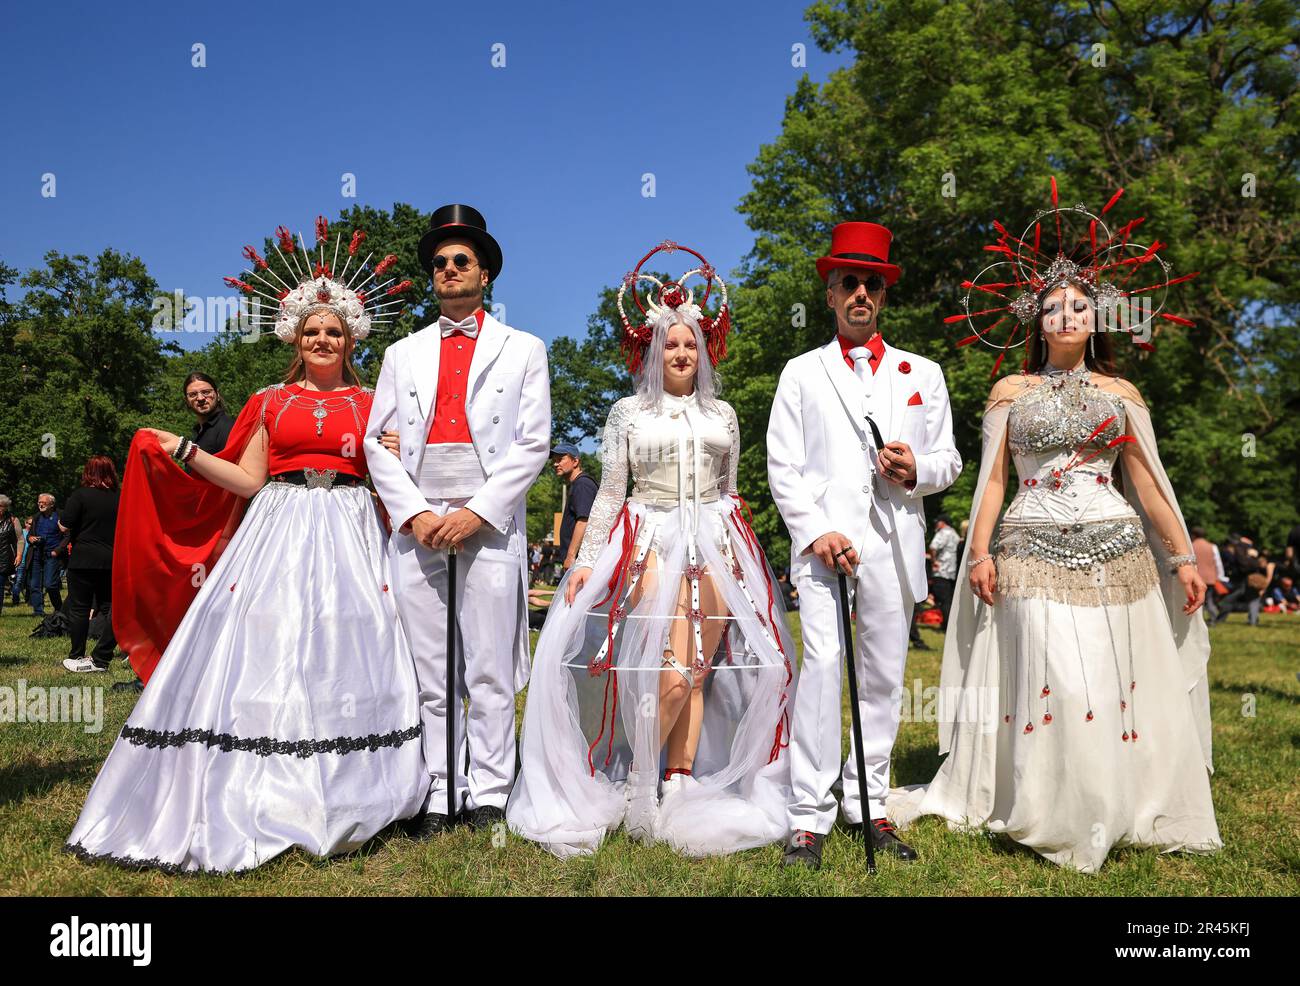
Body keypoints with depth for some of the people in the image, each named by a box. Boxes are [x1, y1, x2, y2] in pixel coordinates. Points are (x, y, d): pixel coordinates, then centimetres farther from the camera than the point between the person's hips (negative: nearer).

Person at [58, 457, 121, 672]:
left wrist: (60, 523, 10)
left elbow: (65, 526, -11)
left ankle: (77, 658, 13)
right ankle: (100, 659, 5)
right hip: (112, 561, 3)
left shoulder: (80, 495, -8)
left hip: (83, 560, -3)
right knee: (110, 609, 7)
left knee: (79, 609, 6)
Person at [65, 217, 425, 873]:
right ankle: (250, 796, 6)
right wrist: (185, 451, 4)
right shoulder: (270, 402, 12)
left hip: (346, 536, 0)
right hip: (275, 532, 1)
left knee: (337, 658, -3)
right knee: (261, 656, -4)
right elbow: (249, 480, 8)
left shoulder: (368, 404, 11)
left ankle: (332, 799, 7)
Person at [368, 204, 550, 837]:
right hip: (415, 524, 3)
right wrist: (413, 513, -4)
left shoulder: (523, 350, 12)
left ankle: (488, 797, 8)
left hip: (490, 524, -2)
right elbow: (378, 443, 12)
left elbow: (533, 445, 1)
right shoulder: (403, 354, 20)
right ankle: (434, 798, 11)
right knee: (427, 671, 3)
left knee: (490, 672, -1)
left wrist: (476, 513, -9)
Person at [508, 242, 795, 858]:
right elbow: (609, 494, 4)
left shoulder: (722, 415, 14)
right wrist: (585, 561, -4)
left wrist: (734, 553, 10)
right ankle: (638, 783, 4)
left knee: (699, 673, 0)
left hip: (714, 545, 3)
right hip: (651, 543, -3)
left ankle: (682, 788, 9)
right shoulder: (628, 413, 6)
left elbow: (728, 492, 16)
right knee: (672, 674, -14)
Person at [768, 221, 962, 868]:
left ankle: (868, 805, 15)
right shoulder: (802, 373, 13)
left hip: (892, 545, 2)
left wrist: (916, 470, -8)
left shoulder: (922, 373, 17)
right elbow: (782, 467, 5)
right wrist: (814, 533, -8)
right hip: (821, 541, -2)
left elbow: (949, 463, 16)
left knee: (884, 676, 4)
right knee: (822, 665, -13)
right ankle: (809, 818, -7)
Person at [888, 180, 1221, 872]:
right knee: (1050, 681, -8)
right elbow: (991, 479, 5)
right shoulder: (1010, 392, 9)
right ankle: (1053, 818, 6)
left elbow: (1147, 483, 10)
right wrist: (980, 551, -4)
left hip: (1114, 549, 2)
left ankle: (1115, 813, 18)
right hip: (1031, 550, -2)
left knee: (1115, 680, 2)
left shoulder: (1120, 393, 12)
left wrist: (1183, 556, 6)